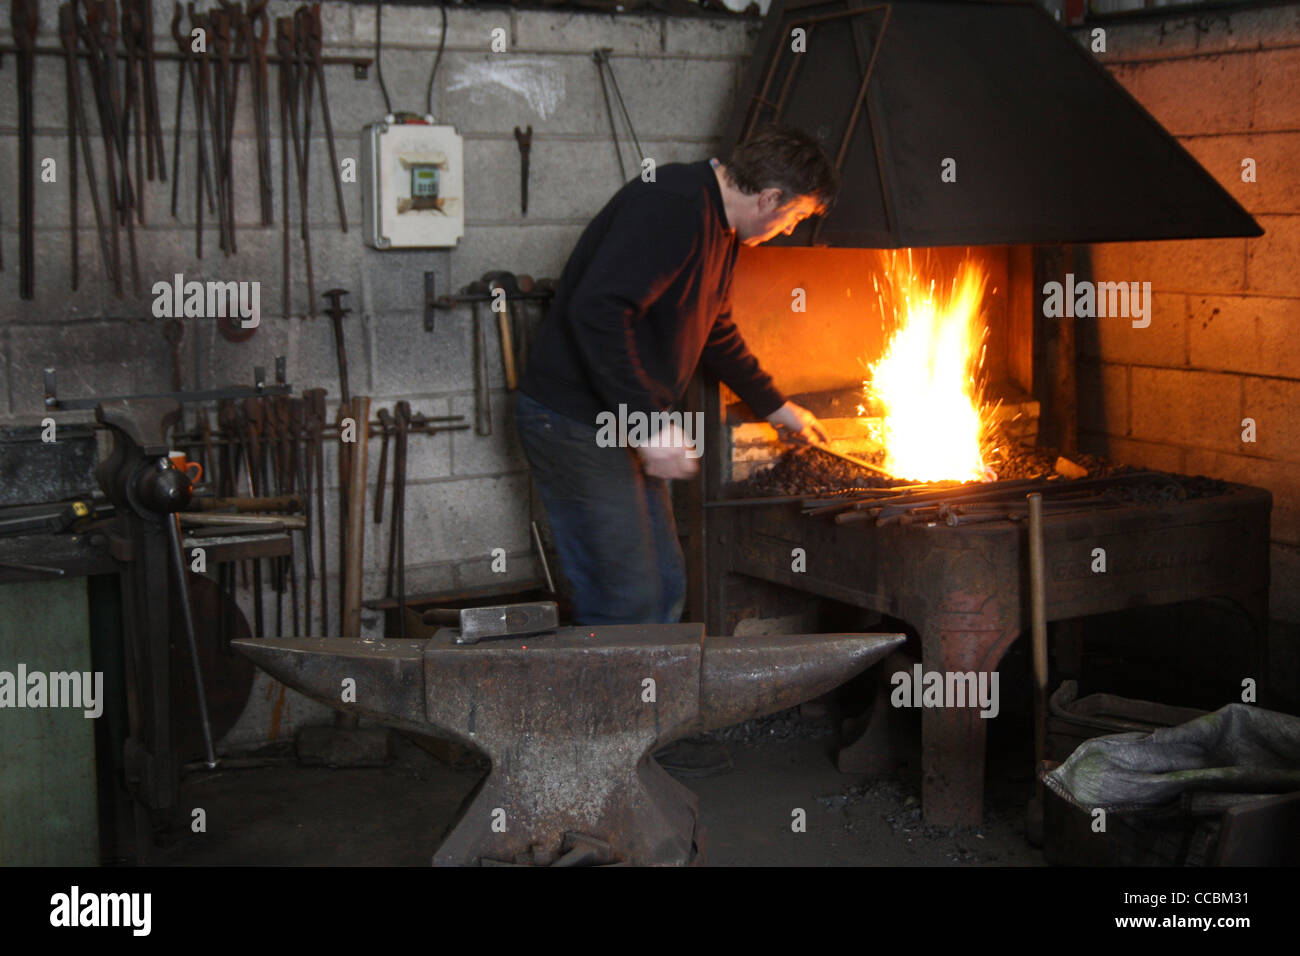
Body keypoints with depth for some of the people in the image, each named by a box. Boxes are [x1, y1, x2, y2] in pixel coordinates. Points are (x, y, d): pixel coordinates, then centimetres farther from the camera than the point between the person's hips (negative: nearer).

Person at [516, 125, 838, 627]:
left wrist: (777, 407, 34)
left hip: (629, 421, 11)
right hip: (575, 420, -11)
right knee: (626, 604, -10)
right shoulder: (674, 206, -21)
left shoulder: (719, 226, 13)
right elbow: (598, 309, -31)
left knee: (664, 589, 13)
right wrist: (647, 423, -29)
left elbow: (715, 333, 29)